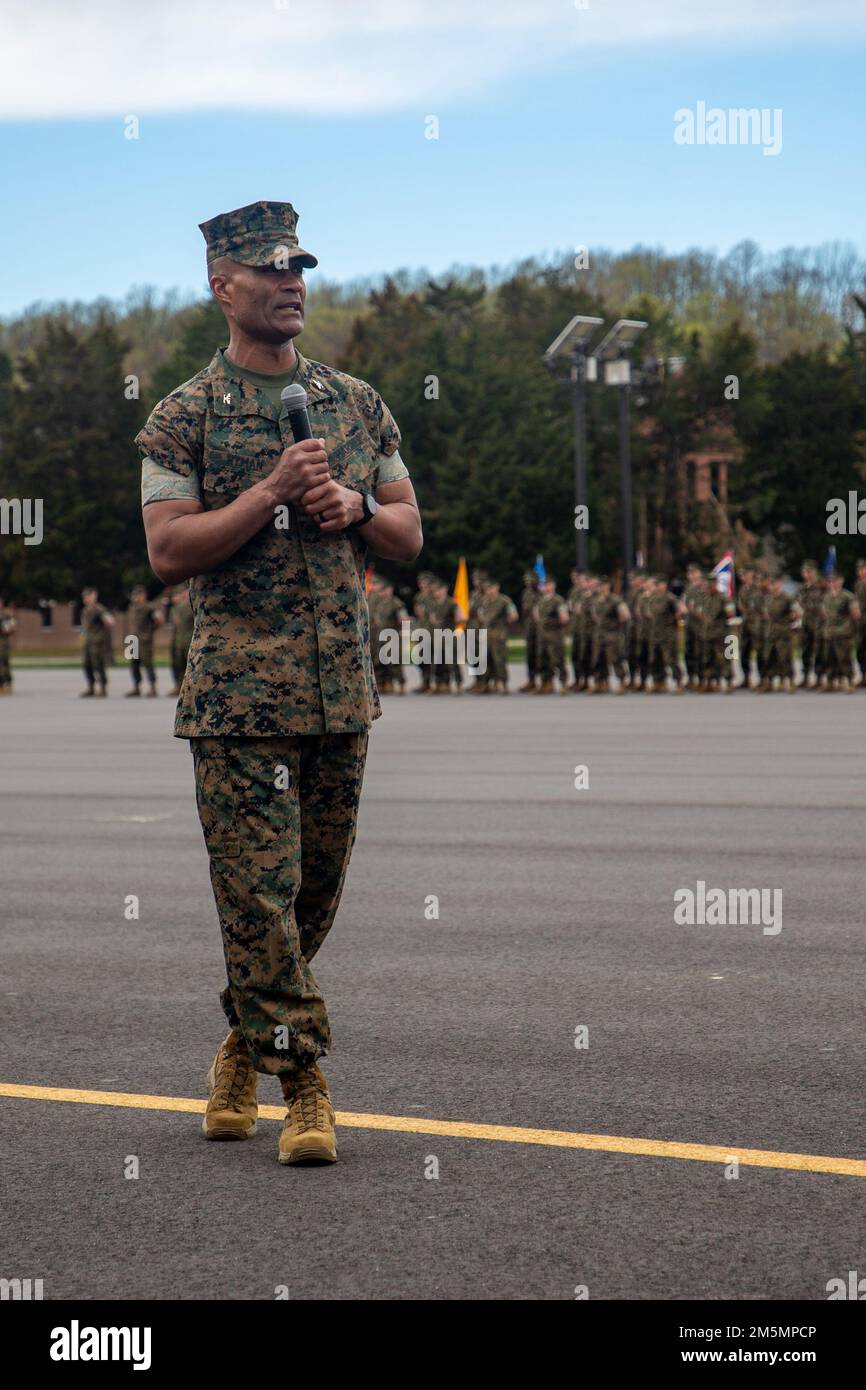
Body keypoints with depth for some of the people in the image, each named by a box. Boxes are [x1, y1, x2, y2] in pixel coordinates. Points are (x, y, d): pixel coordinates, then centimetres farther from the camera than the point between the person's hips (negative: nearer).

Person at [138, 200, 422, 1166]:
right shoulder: (184, 417, -1)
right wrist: (271, 494, -17)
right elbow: (167, 551, -10)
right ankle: (301, 1083, -4)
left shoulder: (357, 404, 13)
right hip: (239, 691, -5)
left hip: (343, 689, 5)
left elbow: (409, 535, 16)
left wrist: (355, 508, -5)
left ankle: (246, 1047, 29)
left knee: (314, 889, 11)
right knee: (262, 888, -8)